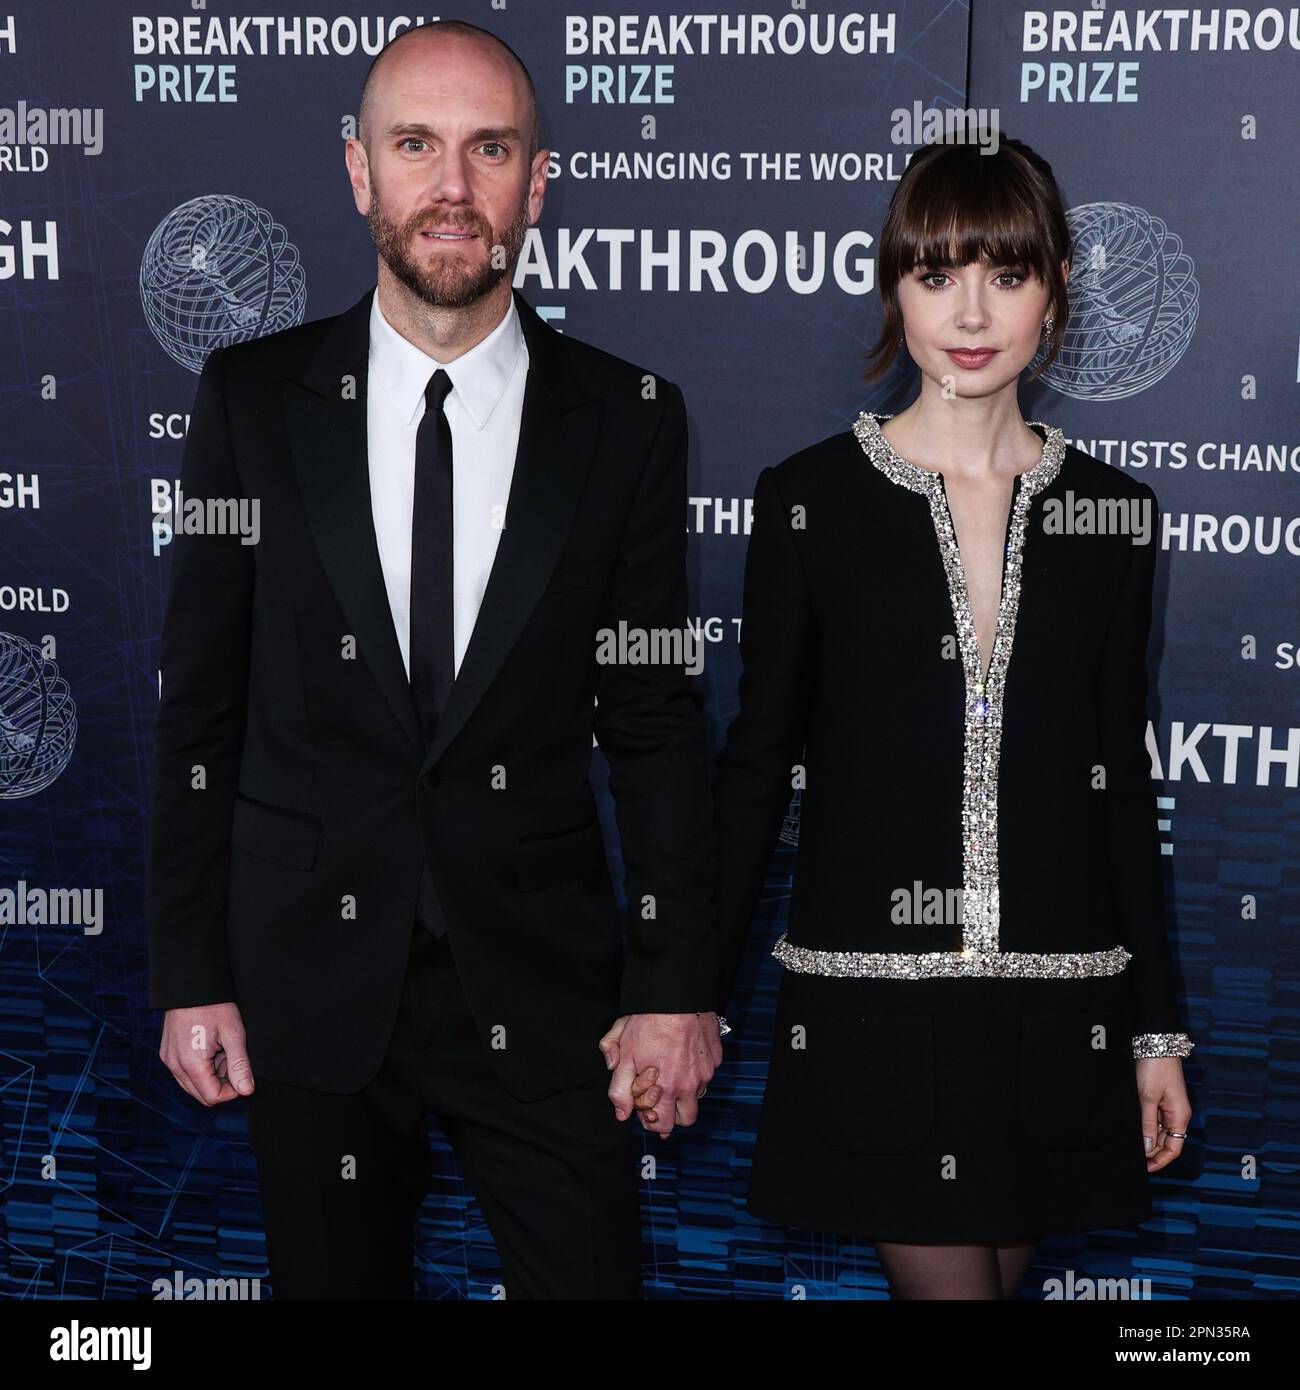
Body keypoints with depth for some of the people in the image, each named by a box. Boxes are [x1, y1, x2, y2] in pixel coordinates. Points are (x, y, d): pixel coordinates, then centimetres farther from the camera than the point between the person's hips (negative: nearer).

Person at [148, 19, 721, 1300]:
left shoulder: (629, 420, -1)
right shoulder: (251, 401, -1)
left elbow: (656, 723, 0)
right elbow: (200, 703, 2)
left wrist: (676, 982, -3)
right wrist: (188, 974, 0)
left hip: (544, 990, 0)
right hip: (309, 989, 1)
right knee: (334, 1281, 15)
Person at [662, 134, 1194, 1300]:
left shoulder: (1110, 512, 4)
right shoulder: (811, 498, -3)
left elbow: (1121, 779, 8)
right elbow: (758, 763, 1)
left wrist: (1157, 1028, 8)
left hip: (1058, 1012, 3)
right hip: (875, 1000, -3)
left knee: (997, 1266, 15)